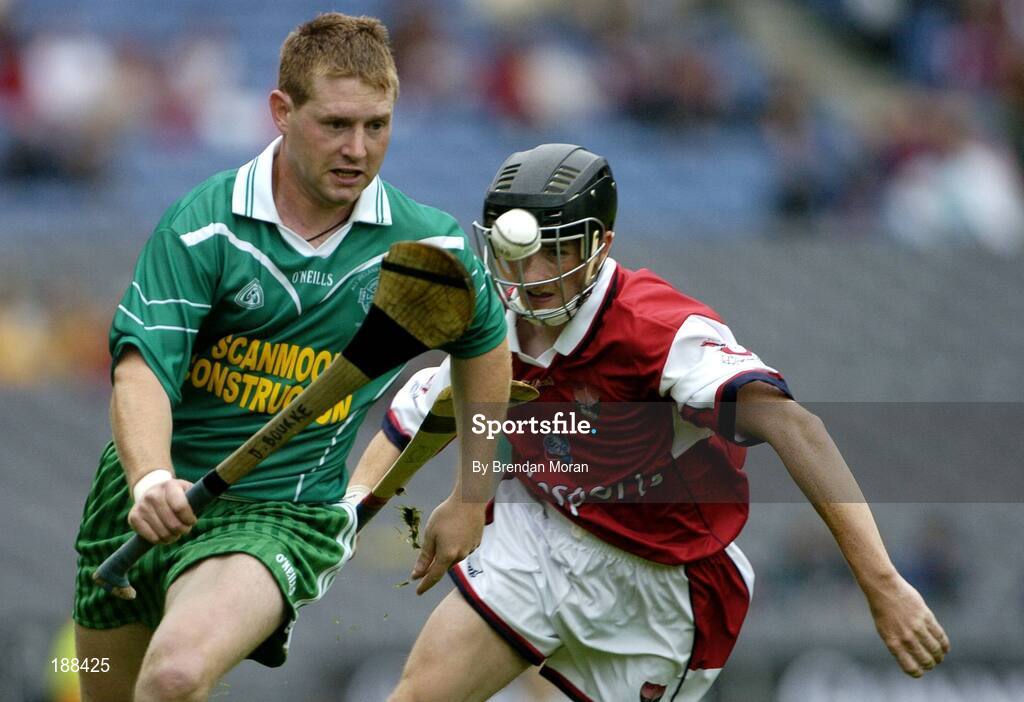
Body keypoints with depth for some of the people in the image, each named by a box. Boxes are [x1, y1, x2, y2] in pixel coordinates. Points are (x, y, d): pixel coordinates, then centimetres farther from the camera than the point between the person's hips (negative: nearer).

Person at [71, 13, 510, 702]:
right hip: (152, 495, 2)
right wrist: (151, 480, -42)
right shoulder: (202, 225, -12)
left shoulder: (429, 245, -5)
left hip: (281, 511, -2)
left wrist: (470, 500, 20)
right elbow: (142, 367, -22)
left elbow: (483, 343, 16)